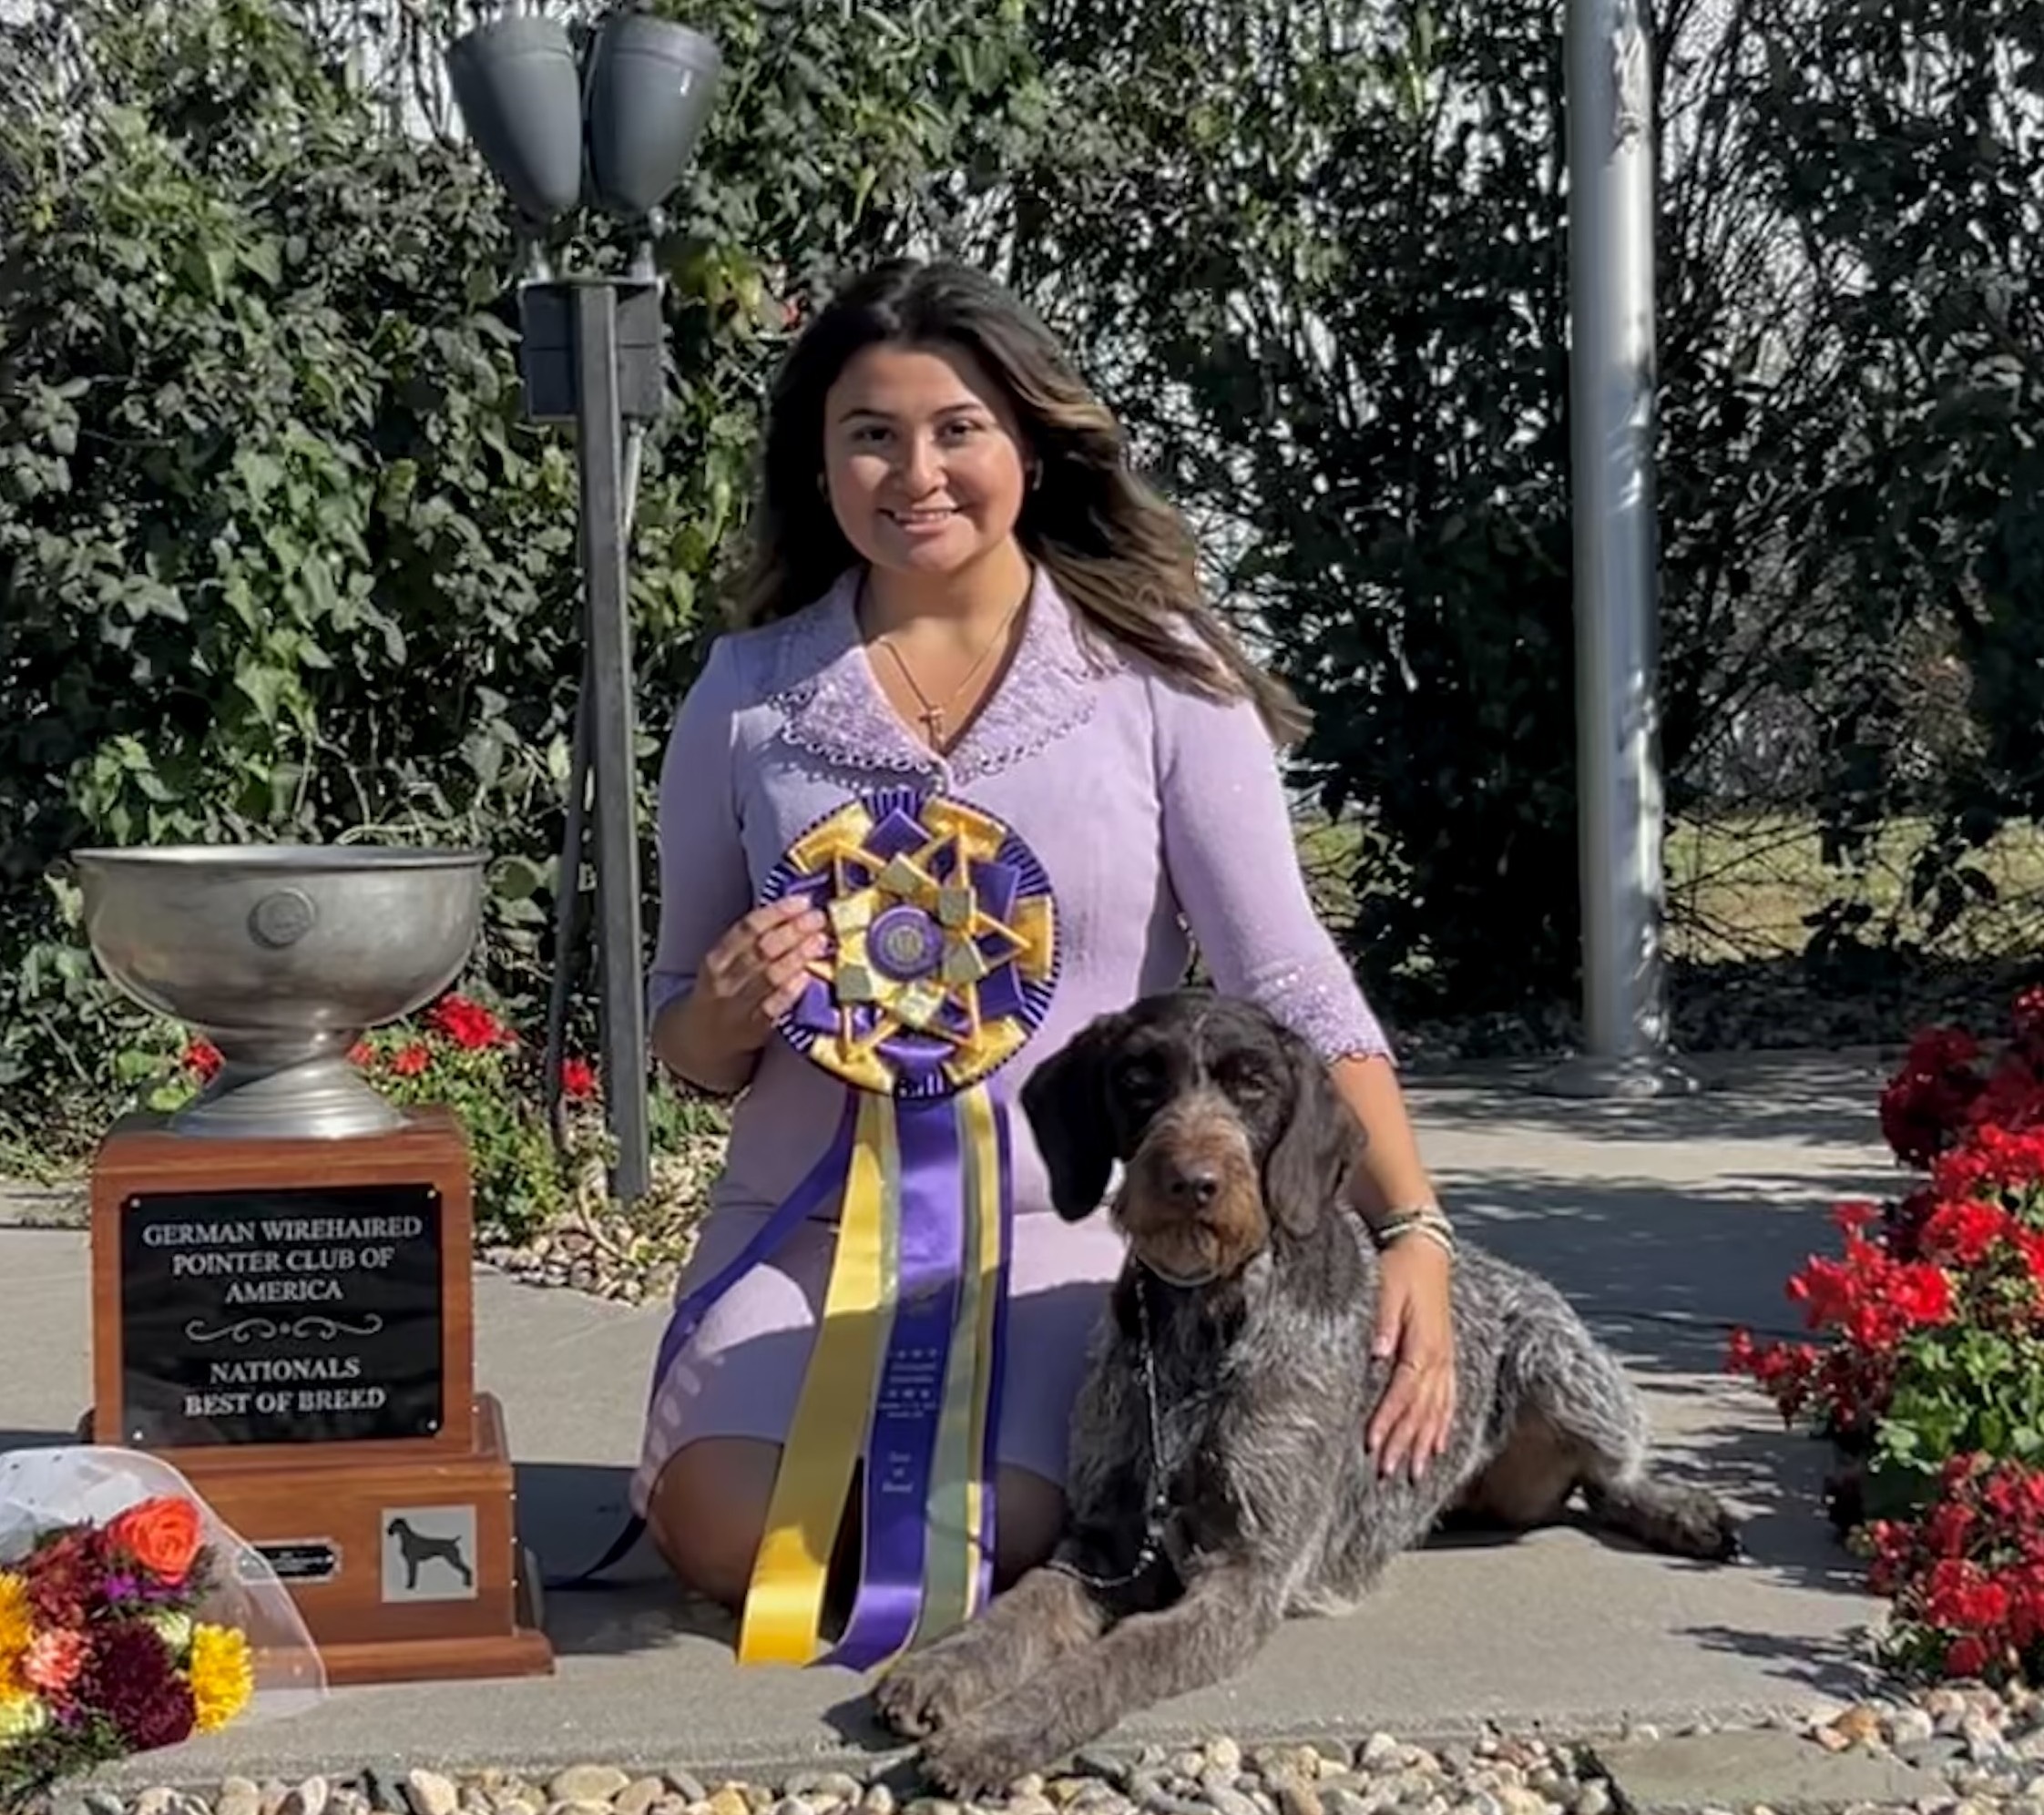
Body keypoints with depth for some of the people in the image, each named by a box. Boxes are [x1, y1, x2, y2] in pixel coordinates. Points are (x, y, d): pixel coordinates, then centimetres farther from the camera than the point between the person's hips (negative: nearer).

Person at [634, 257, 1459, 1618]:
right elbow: (685, 1034, 12)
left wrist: (1414, 1231, -19)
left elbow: (1290, 981, -6)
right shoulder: (748, 690, 4)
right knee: (728, 1538, -22)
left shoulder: (1155, 673, -3)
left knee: (987, 1540, -26)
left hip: (1065, 1234, -2)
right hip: (803, 1229, 2)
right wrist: (730, 1011, -12)